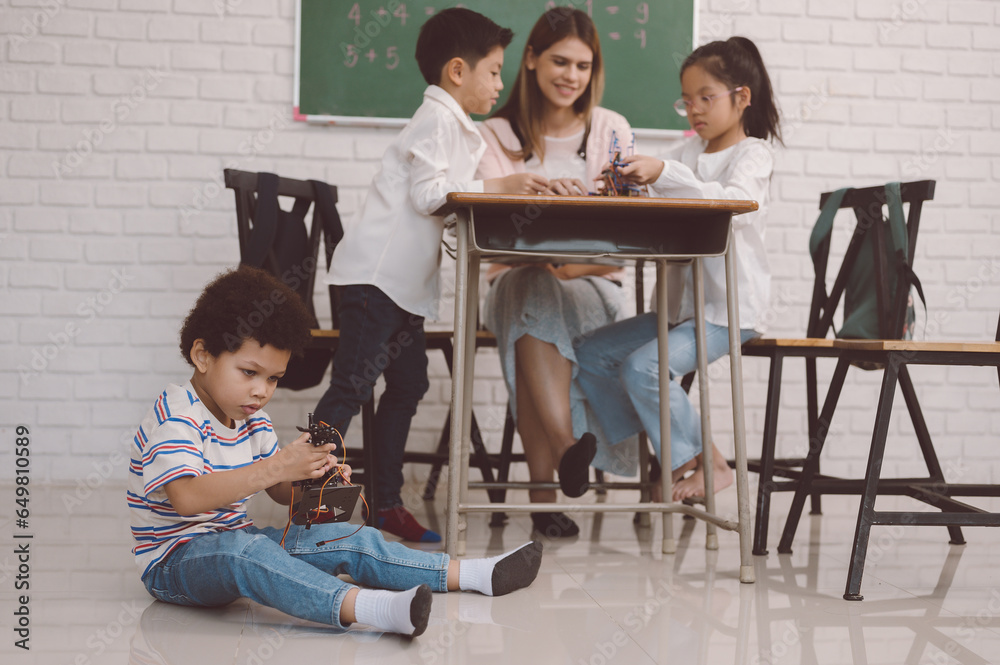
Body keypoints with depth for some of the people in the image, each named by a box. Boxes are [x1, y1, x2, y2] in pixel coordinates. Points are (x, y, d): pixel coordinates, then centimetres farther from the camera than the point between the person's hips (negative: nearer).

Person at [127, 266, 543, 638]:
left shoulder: (252, 421, 9)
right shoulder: (174, 418, -19)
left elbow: (282, 493, 12)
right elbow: (187, 497, -35)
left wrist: (314, 480, -13)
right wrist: (277, 467, -38)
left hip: (239, 543, 9)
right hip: (174, 561, -8)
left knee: (351, 539, -3)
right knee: (244, 549, -41)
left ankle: (472, 575, 0)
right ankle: (369, 608, -61)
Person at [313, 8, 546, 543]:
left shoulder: (457, 129, 22)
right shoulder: (436, 120, -9)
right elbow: (428, 194, -19)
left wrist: (519, 191, 13)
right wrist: (494, 188, -14)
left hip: (406, 281, 10)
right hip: (376, 274, -10)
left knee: (408, 384, 10)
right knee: (352, 386, -11)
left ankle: (387, 502, 17)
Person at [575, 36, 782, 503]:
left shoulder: (752, 154, -5)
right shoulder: (689, 151, 17)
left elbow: (734, 204, -26)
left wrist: (664, 174, -35)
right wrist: (631, 182, -12)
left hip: (727, 308, -8)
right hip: (682, 303, 8)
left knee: (644, 366, -25)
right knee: (592, 355, 1)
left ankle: (708, 464, -6)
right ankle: (678, 454, 4)